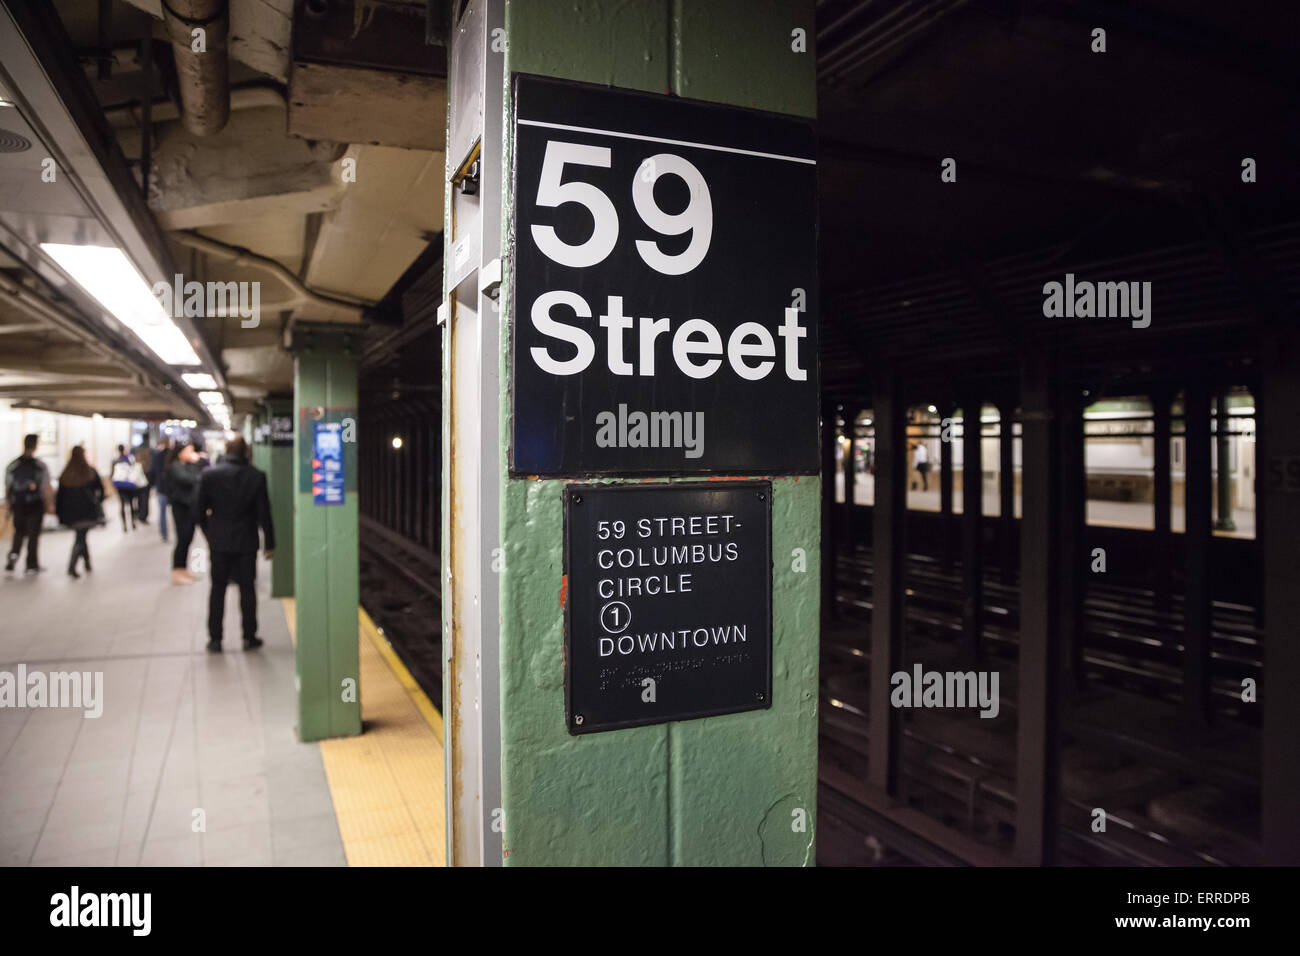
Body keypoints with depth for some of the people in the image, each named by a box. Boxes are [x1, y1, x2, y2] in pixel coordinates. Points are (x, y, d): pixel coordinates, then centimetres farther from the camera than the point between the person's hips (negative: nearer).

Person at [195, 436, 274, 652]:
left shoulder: (209, 474, -4)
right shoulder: (256, 477, -7)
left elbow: (199, 509, 0)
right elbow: (264, 513, -5)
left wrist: (209, 534, 15)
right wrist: (269, 543, 3)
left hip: (219, 542, 1)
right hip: (246, 542, -1)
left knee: (217, 589, 10)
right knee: (247, 589, 8)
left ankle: (215, 638, 12)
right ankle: (249, 637, 12)